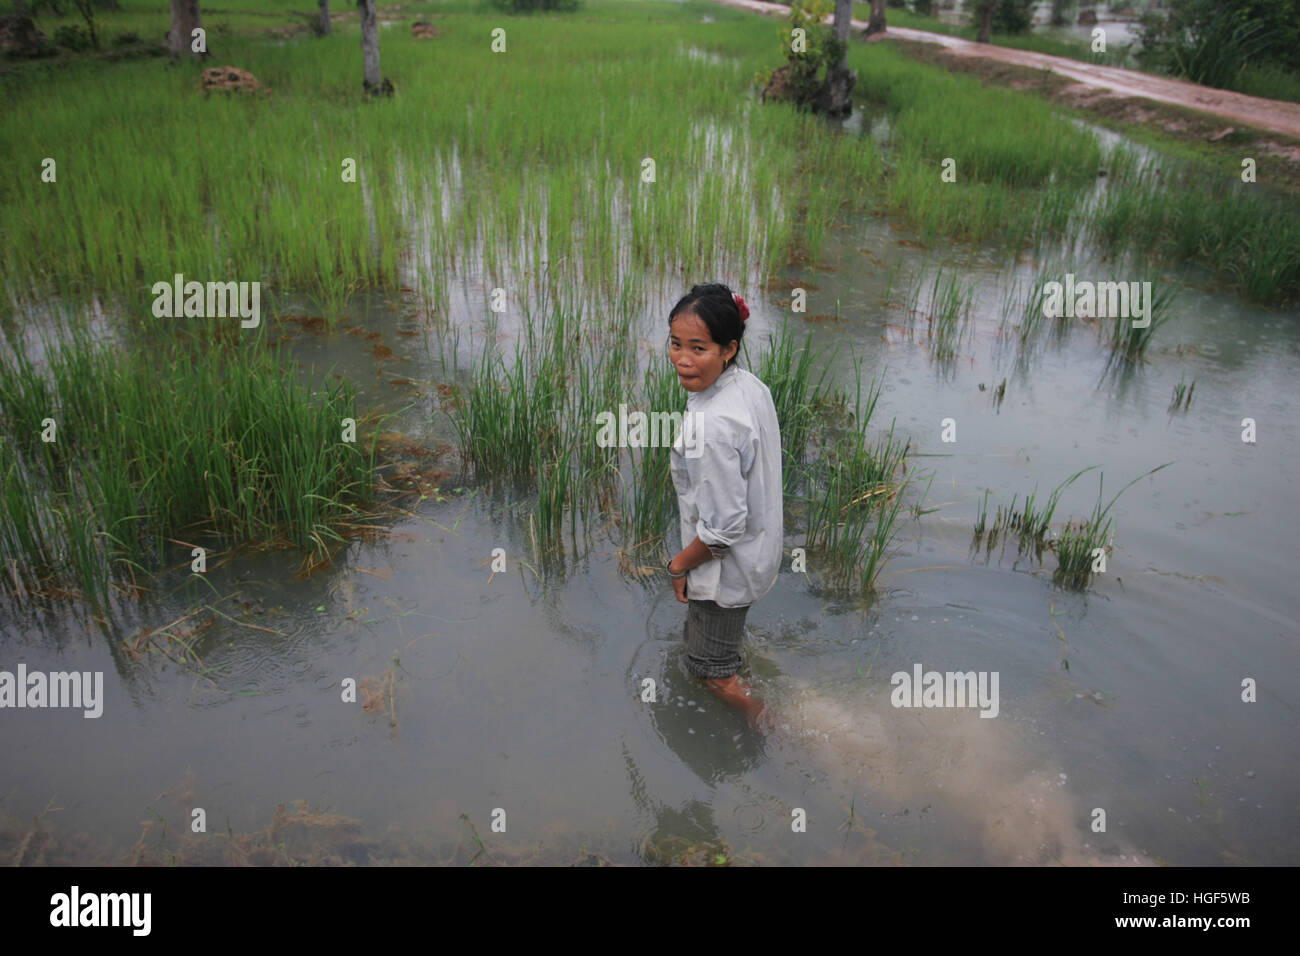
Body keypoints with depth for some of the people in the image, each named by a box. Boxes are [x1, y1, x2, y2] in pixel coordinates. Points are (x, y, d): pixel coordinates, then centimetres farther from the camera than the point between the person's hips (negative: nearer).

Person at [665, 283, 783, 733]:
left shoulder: (710, 426, -36)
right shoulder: (752, 384, -8)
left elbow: (723, 525, -31)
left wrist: (680, 564, -13)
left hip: (726, 568, -8)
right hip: (762, 547, 9)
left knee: (710, 667, 18)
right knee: (726, 645, 34)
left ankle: (761, 722, 39)